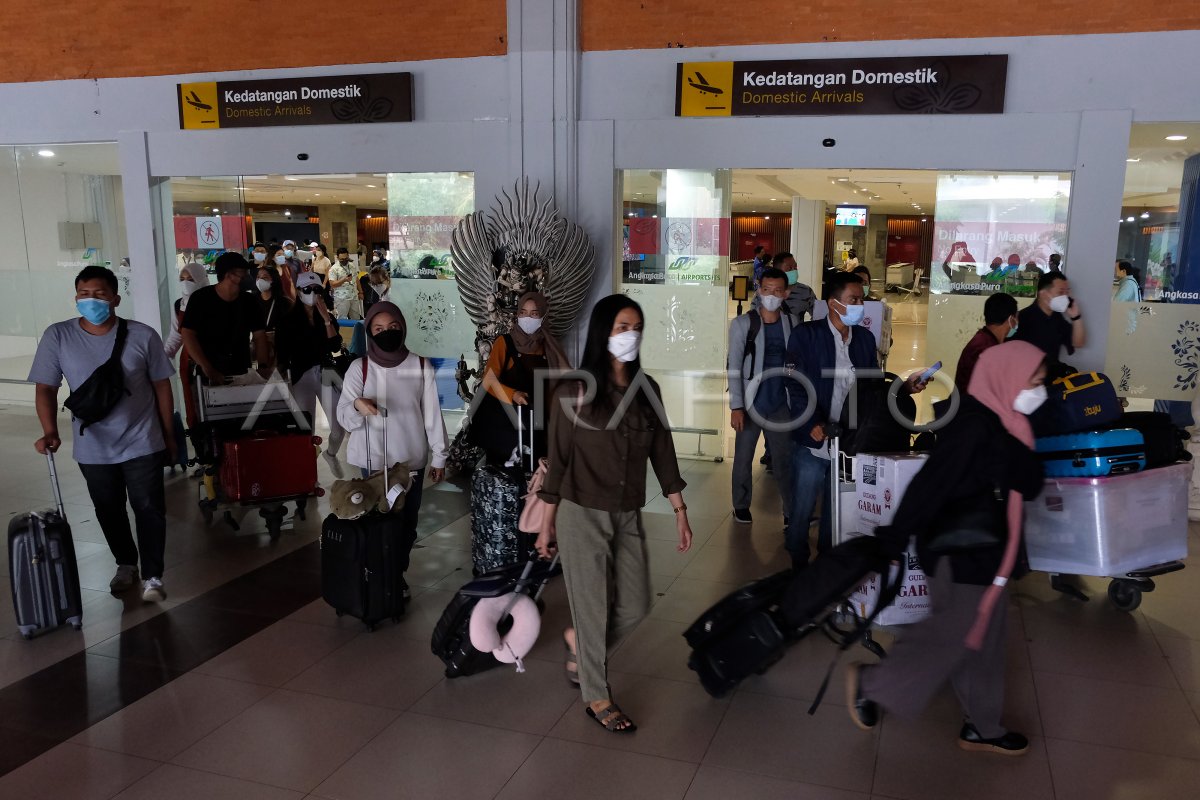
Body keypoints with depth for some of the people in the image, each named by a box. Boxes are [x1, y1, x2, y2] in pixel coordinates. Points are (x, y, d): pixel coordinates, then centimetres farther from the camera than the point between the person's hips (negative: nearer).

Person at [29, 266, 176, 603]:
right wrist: (50, 432, -17)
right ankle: (126, 564, 40)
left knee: (149, 509, 1)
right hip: (92, 448, 2)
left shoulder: (142, 336, -11)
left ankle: (152, 576, 14)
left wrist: (168, 435, 2)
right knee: (108, 512, 18)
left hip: (142, 443, -2)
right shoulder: (57, 337, -9)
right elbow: (46, 388, -2)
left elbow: (161, 386, -1)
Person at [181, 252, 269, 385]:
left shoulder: (249, 301, 4)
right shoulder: (200, 298, -8)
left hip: (241, 372, 3)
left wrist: (263, 366, -12)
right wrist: (208, 369, -24)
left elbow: (259, 335, 3)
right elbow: (188, 334, -14)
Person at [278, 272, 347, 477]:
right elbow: (282, 353, -1)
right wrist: (283, 380, -4)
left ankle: (331, 454, 27)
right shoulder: (288, 318, -1)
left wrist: (326, 318, -13)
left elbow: (335, 346, -7)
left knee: (339, 426, -4)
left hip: (326, 373, 2)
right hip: (301, 375, -2)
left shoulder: (328, 317, 8)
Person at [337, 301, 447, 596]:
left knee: (407, 522, 9)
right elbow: (344, 417, -8)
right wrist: (356, 405, -30)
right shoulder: (359, 368, -4)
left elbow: (432, 415, 3)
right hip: (373, 461, -1)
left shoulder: (421, 367, -2)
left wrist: (438, 456, 4)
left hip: (412, 460, 1)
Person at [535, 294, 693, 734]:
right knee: (594, 607, 5)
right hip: (582, 516, -5)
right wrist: (547, 524, -3)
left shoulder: (647, 389, 2)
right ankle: (596, 697, 26)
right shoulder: (575, 392, -11)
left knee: (635, 607, 10)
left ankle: (577, 639, 39)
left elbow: (662, 451, 7)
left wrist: (680, 510, 7)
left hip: (628, 517, 5)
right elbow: (558, 460, -7)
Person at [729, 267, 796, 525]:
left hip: (781, 404, 2)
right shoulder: (742, 324, -5)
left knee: (785, 457, 5)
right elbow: (734, 368, -7)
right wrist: (736, 406, -12)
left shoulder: (792, 324, 4)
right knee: (743, 457, 9)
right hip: (751, 403, -2)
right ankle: (741, 505, 24)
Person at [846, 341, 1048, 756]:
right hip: (959, 554, -10)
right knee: (954, 636, 3)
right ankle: (871, 683, 19)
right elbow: (929, 486, -26)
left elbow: (1029, 485, 10)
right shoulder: (975, 428, -26)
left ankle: (982, 727, 32)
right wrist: (893, 539, -23)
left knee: (983, 637, 18)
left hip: (984, 552, 10)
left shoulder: (1000, 424, 5)